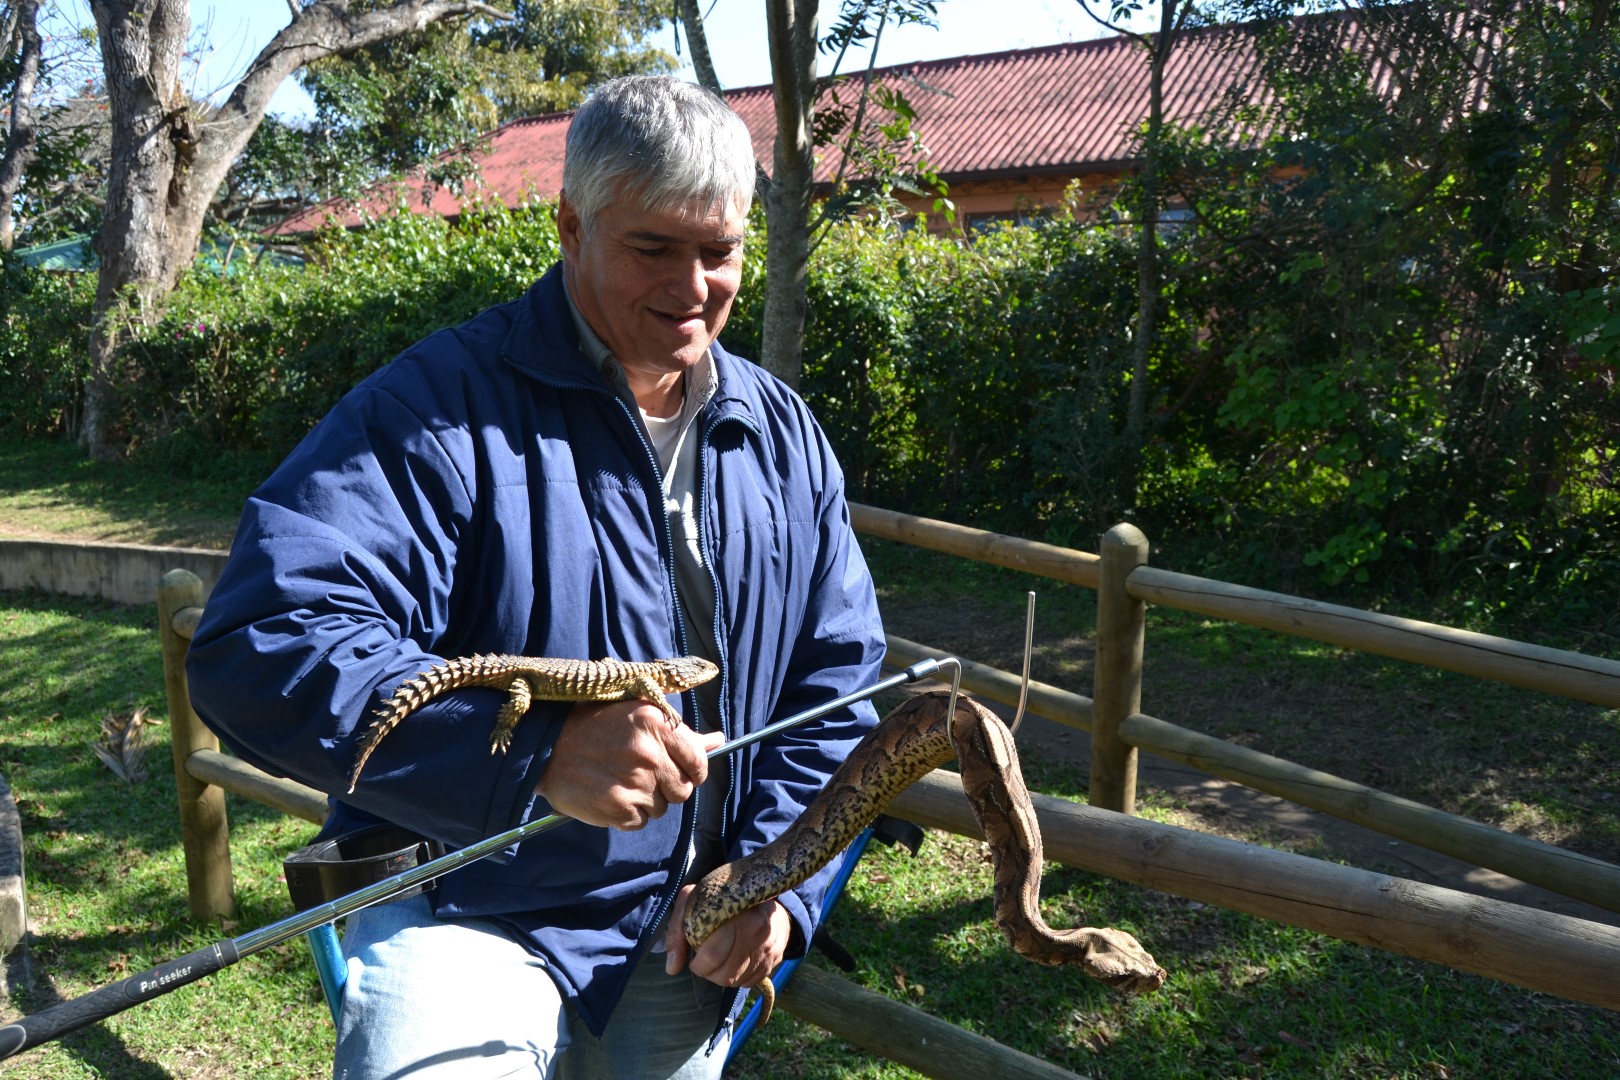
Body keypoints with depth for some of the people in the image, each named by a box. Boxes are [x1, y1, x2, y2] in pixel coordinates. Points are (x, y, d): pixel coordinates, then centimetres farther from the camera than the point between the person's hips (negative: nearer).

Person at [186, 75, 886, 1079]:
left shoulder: (783, 434, 2)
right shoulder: (444, 410, -17)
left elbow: (839, 680, 6)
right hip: (471, 911, -4)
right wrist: (536, 752, -37)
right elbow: (261, 646, -27)